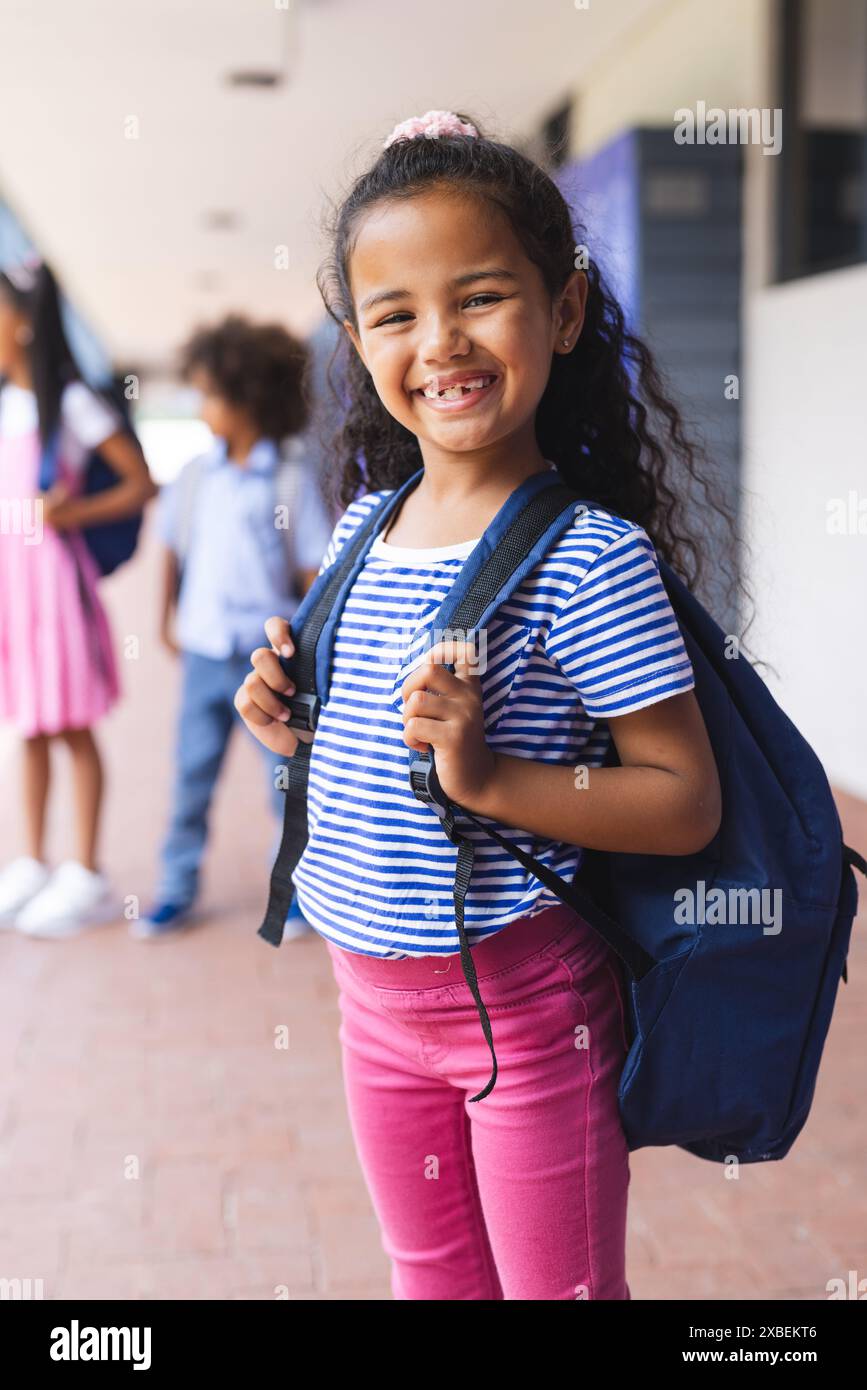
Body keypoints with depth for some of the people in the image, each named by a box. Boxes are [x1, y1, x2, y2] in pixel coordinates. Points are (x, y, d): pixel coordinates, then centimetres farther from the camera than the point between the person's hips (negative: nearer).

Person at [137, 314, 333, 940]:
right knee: (193, 772, 9)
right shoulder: (195, 475, 5)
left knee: (286, 772, 6)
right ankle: (179, 888, 21)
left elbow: (314, 568, -4)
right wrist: (168, 618, 13)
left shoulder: (292, 479, -7)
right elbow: (174, 550, 14)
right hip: (204, 650, 4)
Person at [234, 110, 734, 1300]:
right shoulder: (363, 529, 2)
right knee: (430, 1279, 24)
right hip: (374, 996, 6)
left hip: (526, 1008, -6)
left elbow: (687, 804, -19)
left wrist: (493, 778, -30)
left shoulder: (589, 558, -19)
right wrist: (294, 727, -4)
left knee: (558, 1288, 13)